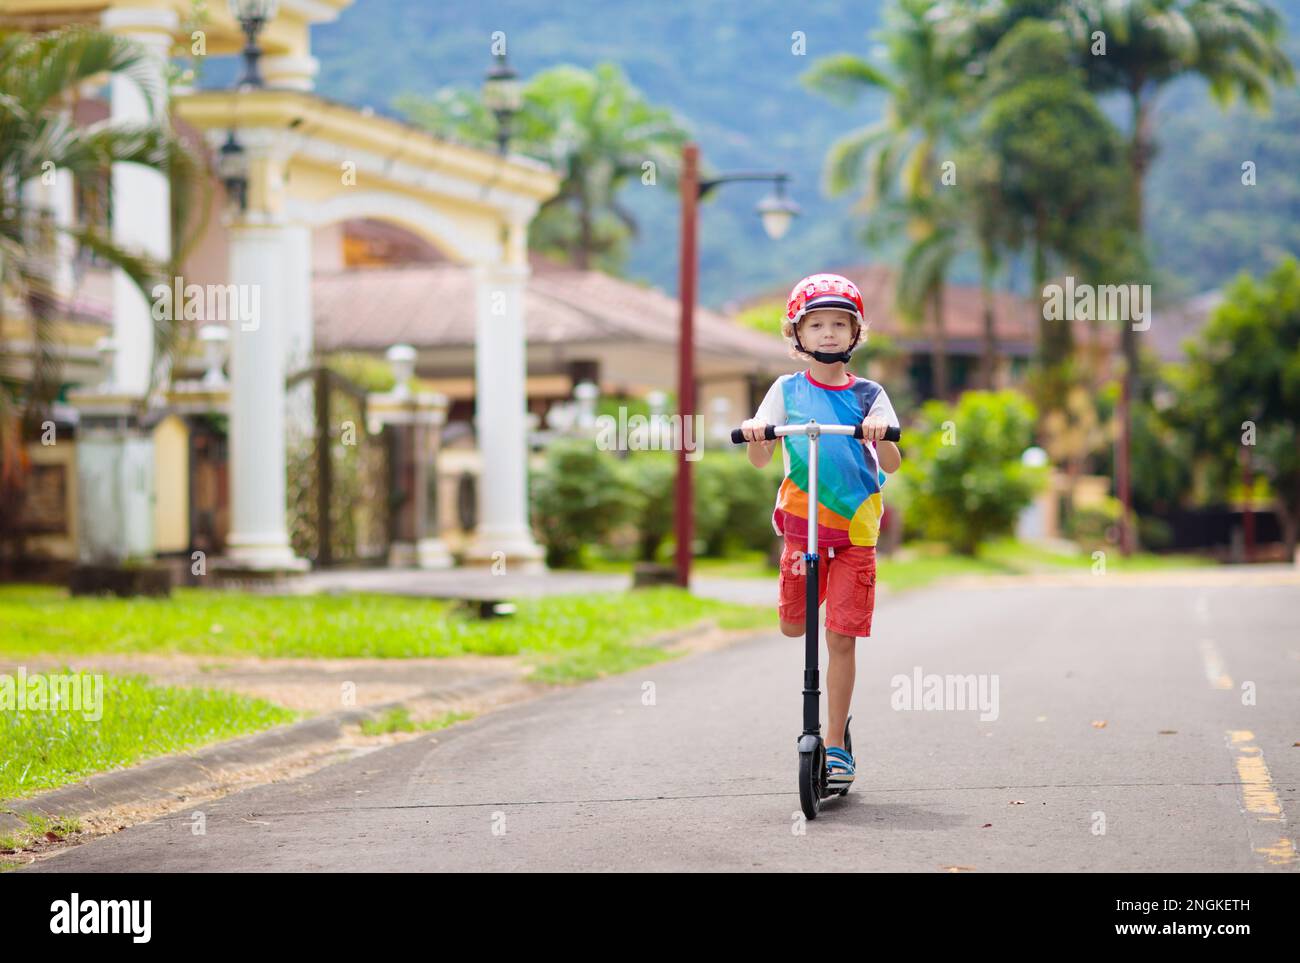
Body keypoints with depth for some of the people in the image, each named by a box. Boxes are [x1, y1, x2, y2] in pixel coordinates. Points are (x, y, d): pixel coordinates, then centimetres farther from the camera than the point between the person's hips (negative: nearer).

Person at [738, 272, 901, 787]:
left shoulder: (867, 394, 2)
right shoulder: (788, 390, 4)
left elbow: (891, 465, -7)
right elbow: (760, 459, -3)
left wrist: (880, 433, -29)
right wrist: (754, 433, -25)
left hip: (855, 527, -1)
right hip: (801, 520, 1)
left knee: (841, 637, -4)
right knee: (793, 625, 0)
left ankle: (835, 745, 4)